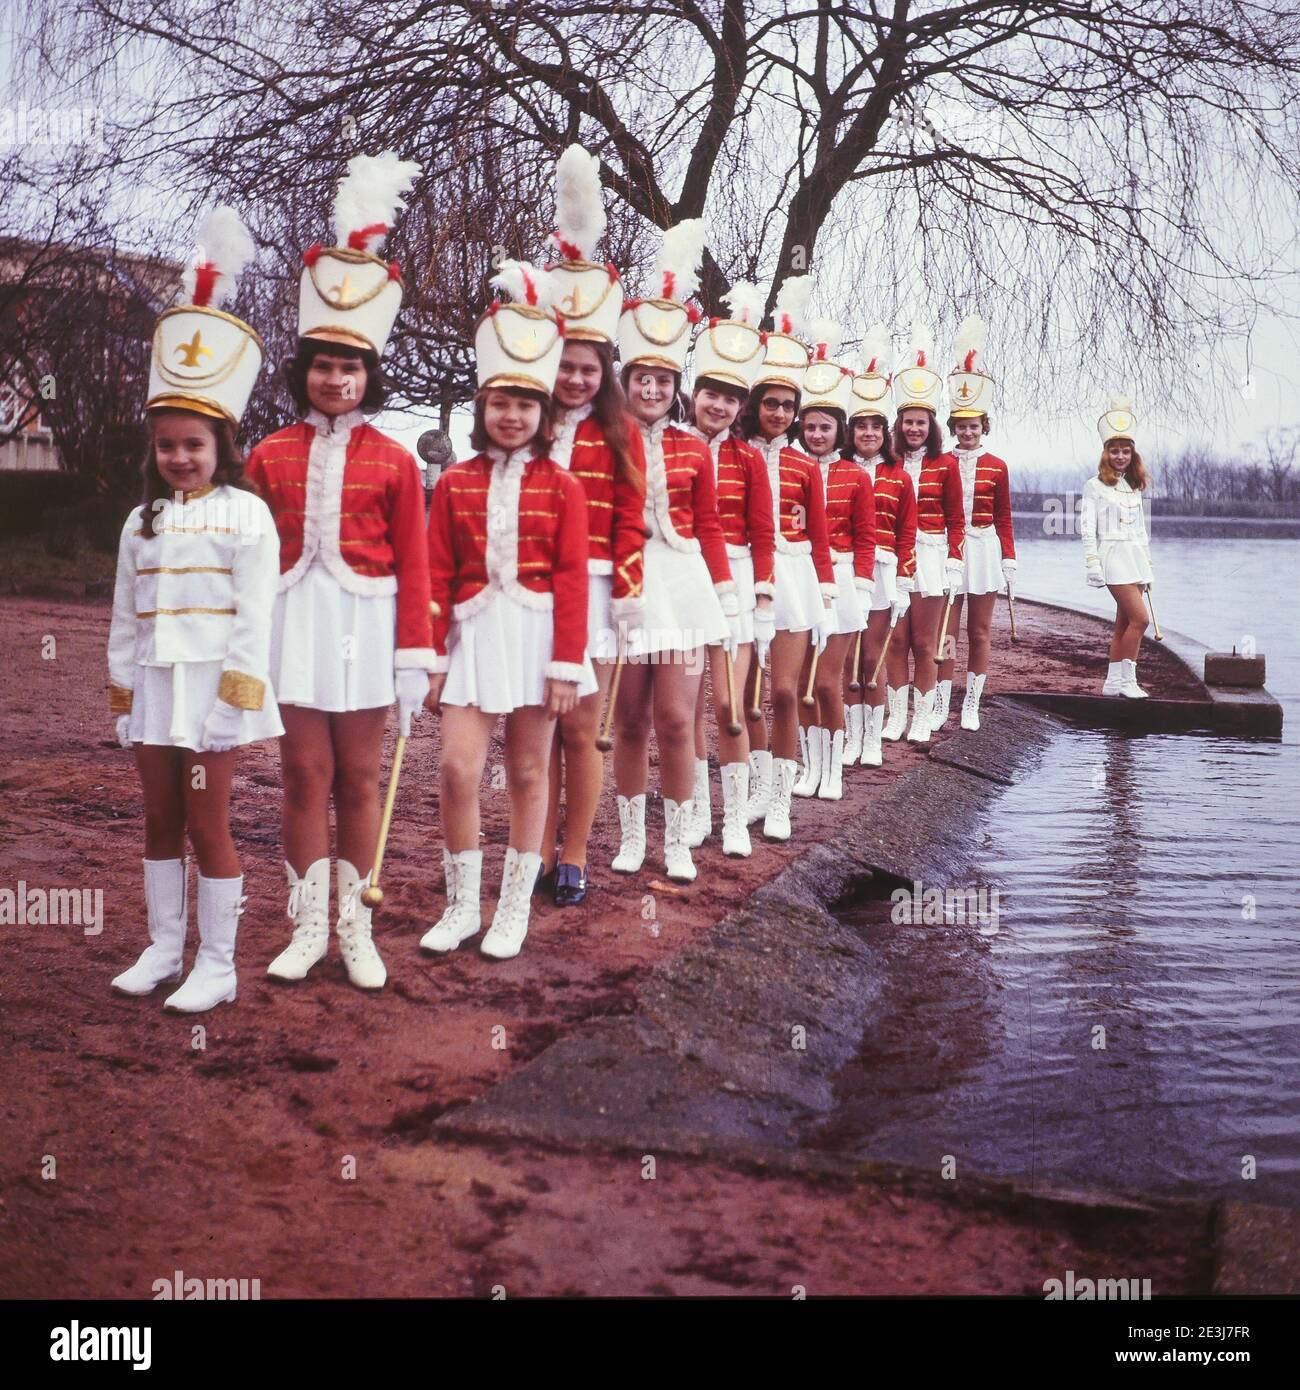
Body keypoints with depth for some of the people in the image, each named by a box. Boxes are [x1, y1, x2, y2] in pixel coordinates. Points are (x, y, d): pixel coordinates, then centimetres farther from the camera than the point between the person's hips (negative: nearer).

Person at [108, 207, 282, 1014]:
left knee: (208, 824, -1)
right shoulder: (143, 522, 12)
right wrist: (121, 676, 12)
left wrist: (242, 680, -15)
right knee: (161, 820, 12)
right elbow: (126, 610, 14)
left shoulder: (245, 516, -6)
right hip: (152, 683, 6)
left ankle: (217, 964, 9)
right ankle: (164, 948, 23)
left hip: (211, 684, -6)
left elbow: (254, 609, -11)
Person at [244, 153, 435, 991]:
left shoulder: (395, 462, 1)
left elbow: (414, 568, 1)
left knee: (358, 780, 6)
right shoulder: (271, 456, 5)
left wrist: (415, 658, -3)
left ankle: (354, 926, 18)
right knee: (305, 778, 5)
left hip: (366, 625, -1)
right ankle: (308, 927, 15)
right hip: (294, 624, 1)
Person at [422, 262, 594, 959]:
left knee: (528, 773, 8)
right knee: (458, 768, -7)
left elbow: (571, 579, -3)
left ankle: (514, 908, 19)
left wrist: (568, 663, -8)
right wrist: (433, 653, 1)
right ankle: (462, 905, 10)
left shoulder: (562, 487, 0)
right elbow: (438, 576, 5)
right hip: (473, 634, 1)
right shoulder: (454, 483, 5)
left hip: (536, 633, -1)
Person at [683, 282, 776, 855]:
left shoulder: (748, 458, 4)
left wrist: (762, 592, -3)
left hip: (735, 581, -1)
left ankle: (736, 819, 6)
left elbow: (762, 533, 4)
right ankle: (697, 810, 18)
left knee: (729, 707, -4)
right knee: (688, 705, 6)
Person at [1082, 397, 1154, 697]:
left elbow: (1141, 529, 20)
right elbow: (1087, 528, -7)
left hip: (1136, 556, 6)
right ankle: (1127, 680, -6)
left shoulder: (1134, 487, 16)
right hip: (1113, 555, -6)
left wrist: (1147, 566, 17)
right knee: (1139, 618, -14)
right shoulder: (1095, 486, -2)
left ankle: (1113, 682, 10)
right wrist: (1093, 564, -15)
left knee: (1123, 623, 5)